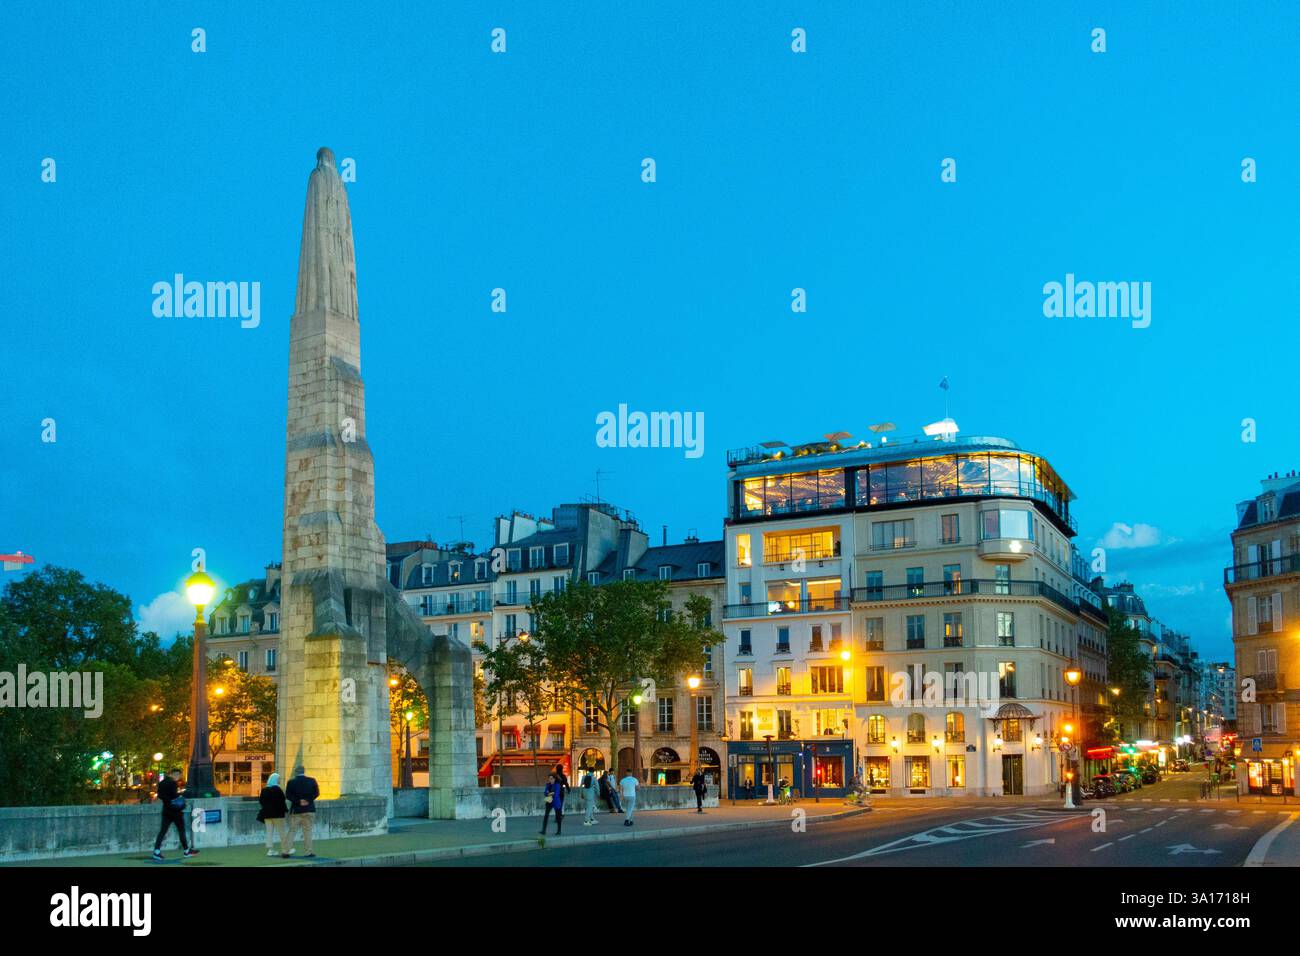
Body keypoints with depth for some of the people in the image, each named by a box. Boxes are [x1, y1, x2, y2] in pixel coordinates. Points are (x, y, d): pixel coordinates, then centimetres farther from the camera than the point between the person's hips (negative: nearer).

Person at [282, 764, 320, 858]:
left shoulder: (291, 782, -3)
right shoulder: (312, 780, -1)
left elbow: (288, 795, -9)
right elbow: (316, 793, -6)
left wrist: (298, 801, -10)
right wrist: (308, 800, -10)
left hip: (296, 810, 0)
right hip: (309, 810, 0)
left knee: (292, 831, 5)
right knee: (307, 831, 5)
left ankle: (285, 851, 1)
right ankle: (308, 852, 4)